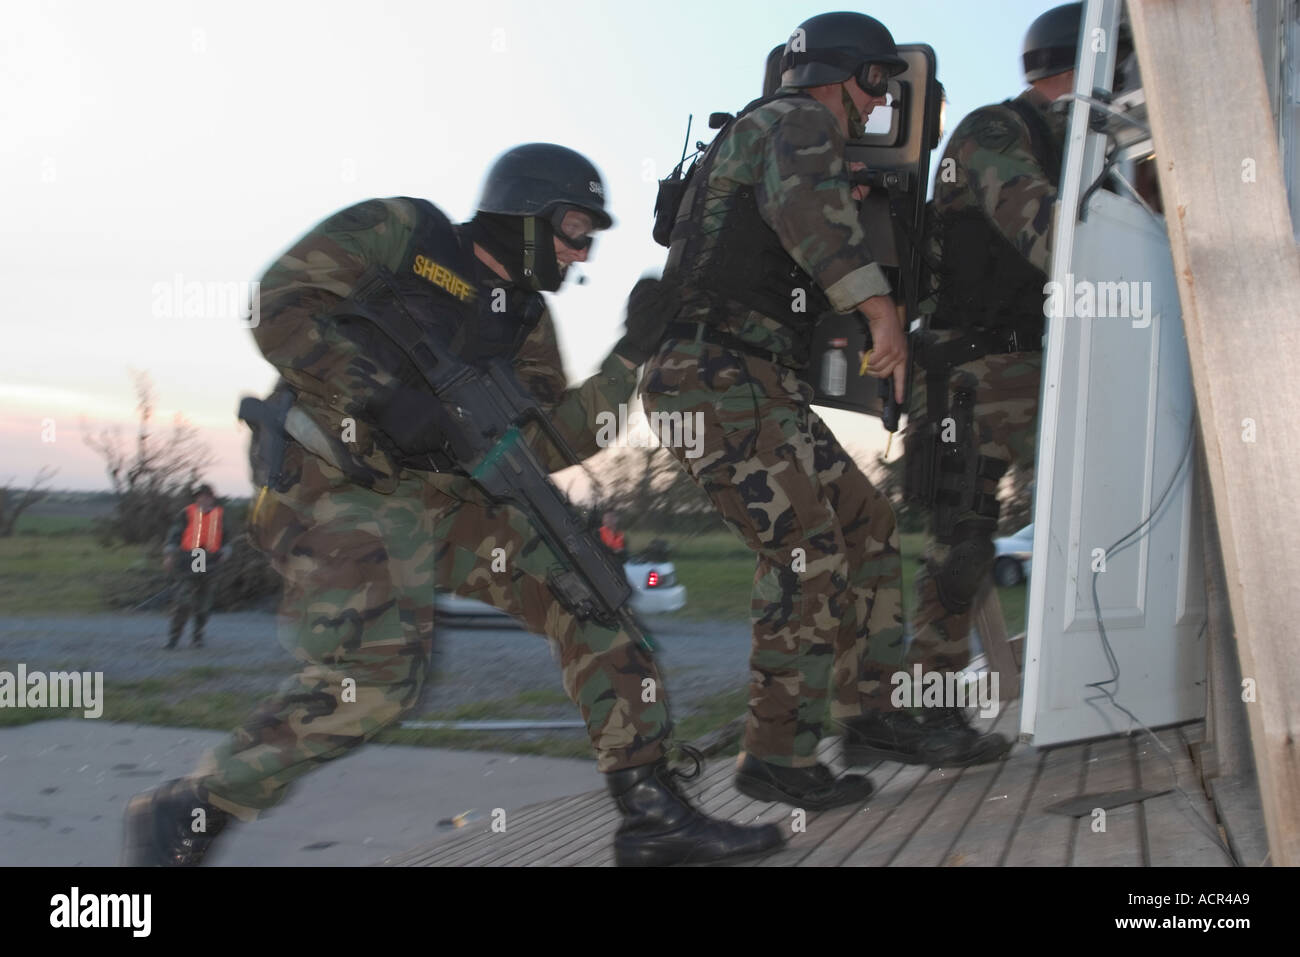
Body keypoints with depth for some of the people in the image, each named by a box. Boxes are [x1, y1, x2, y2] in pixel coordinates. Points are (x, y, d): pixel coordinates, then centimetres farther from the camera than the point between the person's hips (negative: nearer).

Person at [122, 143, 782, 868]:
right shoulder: (397, 232, -3)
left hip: (443, 498, 7)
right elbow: (280, 310, -11)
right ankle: (184, 818, -7)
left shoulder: (527, 317, 13)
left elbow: (547, 445, 7)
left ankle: (654, 813, 2)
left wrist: (631, 356, -1)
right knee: (379, 670, -25)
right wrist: (388, 398, -21)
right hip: (338, 486, -7)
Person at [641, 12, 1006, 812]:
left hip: (763, 386, 10)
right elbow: (805, 204, -27)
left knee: (867, 526, 10)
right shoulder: (800, 121, -3)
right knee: (806, 551, -12)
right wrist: (882, 310, -30)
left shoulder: (776, 140, 29)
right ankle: (778, 756, -3)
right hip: (720, 378, -10)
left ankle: (868, 707, 18)